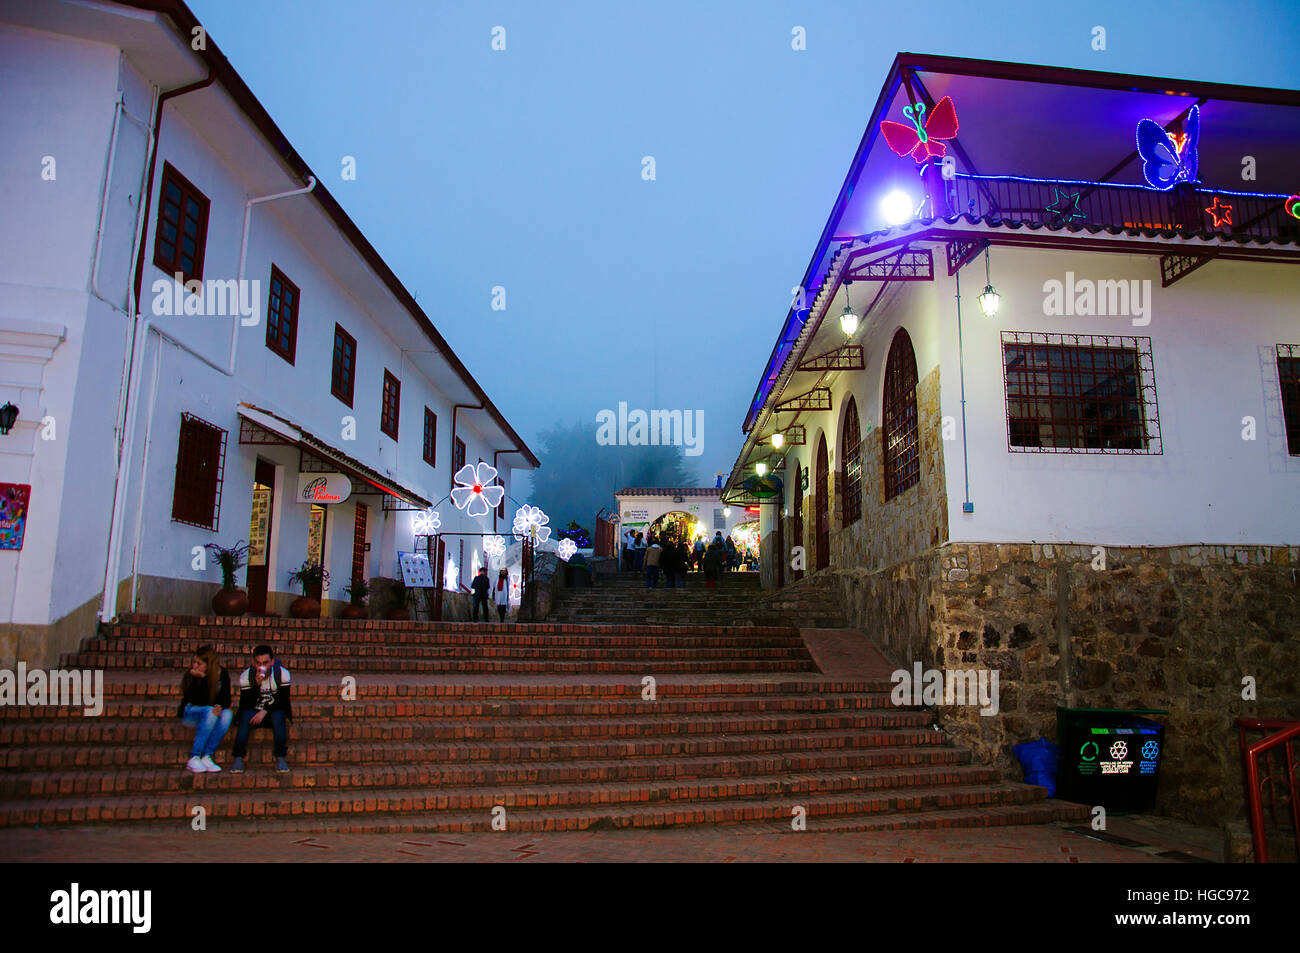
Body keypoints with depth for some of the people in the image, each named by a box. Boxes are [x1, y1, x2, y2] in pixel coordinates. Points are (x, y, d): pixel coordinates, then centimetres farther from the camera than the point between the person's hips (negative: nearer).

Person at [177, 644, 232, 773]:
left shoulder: (222, 674, -4)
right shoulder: (190, 676, -12)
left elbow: (226, 699, -1)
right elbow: (198, 701, -22)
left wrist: (220, 706, -24)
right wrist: (201, 678, -32)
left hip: (210, 713, 3)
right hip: (189, 713, -3)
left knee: (227, 714, -30)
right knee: (210, 712, -35)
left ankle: (206, 757, -29)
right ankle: (194, 758, -31)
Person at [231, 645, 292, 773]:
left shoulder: (282, 673, -13)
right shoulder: (246, 676, -12)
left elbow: (283, 700, -12)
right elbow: (246, 705, -18)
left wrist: (265, 711, -25)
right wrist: (257, 684, -31)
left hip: (274, 711, -1)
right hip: (254, 711, 1)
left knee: (278, 716, -33)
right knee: (246, 715, -31)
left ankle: (281, 758, -26)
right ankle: (238, 757, -26)